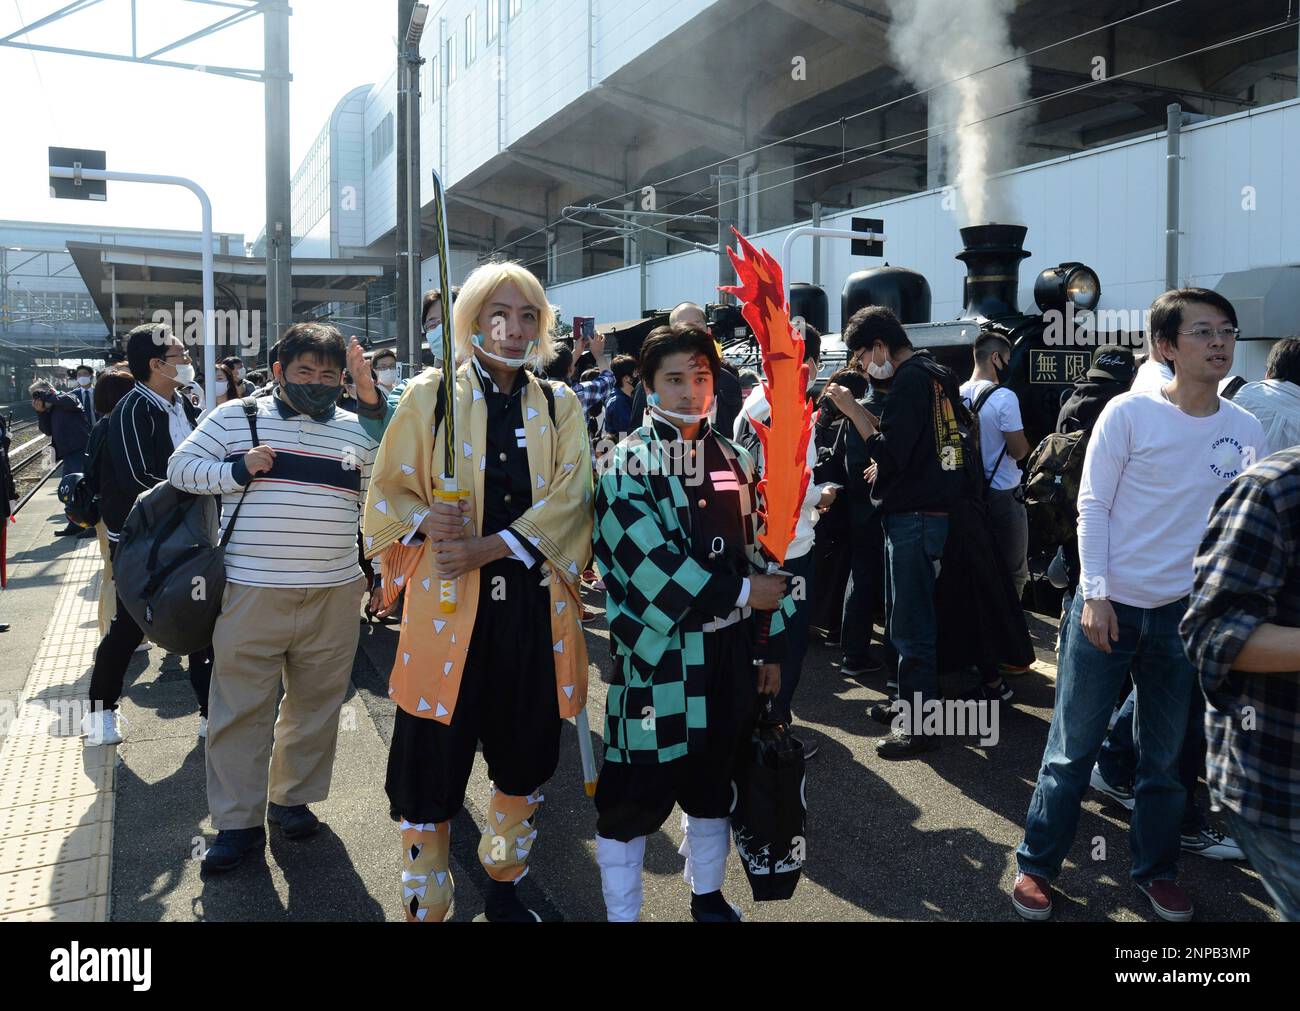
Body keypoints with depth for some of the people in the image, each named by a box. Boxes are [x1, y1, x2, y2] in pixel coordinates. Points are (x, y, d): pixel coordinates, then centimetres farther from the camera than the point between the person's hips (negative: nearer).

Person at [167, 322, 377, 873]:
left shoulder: (355, 432, 11)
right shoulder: (234, 417, 2)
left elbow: (374, 508, 18)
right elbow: (181, 467, 3)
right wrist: (238, 469, -13)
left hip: (335, 595, 3)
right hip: (252, 593, -2)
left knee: (316, 704, 12)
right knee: (241, 708, 4)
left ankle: (293, 797, 31)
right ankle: (238, 822, 18)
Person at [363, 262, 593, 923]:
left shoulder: (560, 406, 8)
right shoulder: (430, 395, 2)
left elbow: (567, 498, -5)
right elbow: (390, 492, 1)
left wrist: (490, 546, -18)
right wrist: (426, 523, -21)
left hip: (532, 603, 3)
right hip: (449, 603, -2)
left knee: (526, 760, 14)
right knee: (432, 765, 2)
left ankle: (504, 885, 38)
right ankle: (425, 906, 24)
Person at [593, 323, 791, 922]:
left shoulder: (734, 461, 10)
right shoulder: (628, 465, -8)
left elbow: (762, 554, 12)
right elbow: (650, 560, -19)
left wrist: (772, 644, 9)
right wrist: (739, 593, -16)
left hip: (730, 651, 6)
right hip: (657, 652, -5)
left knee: (714, 784, 19)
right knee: (636, 793, 1)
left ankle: (709, 897, 39)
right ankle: (621, 912, 20)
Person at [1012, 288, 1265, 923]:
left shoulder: (1245, 430, 2)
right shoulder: (1129, 413, -9)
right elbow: (1092, 506, -8)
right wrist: (1095, 595, -13)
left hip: (1186, 612, 4)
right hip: (1110, 604, -3)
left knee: (1171, 756, 14)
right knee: (1073, 748, 4)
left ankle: (1156, 869, 34)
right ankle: (1036, 865, 20)